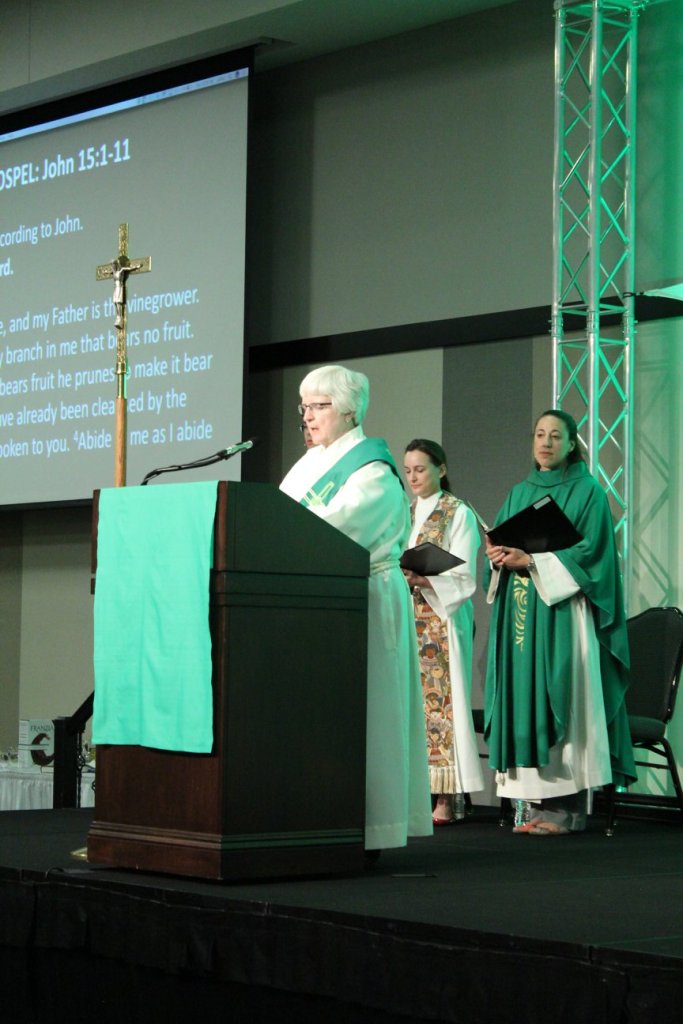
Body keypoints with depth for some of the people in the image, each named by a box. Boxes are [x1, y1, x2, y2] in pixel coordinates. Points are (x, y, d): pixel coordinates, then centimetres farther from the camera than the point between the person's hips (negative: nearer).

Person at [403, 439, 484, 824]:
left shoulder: (459, 514, 0)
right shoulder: (405, 515, 18)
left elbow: (463, 577, -8)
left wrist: (423, 579, -23)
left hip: (443, 620, -5)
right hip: (408, 619, 6)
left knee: (441, 699, -9)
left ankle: (449, 796, -9)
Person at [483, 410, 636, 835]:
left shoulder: (588, 492, 1)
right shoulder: (519, 493, 19)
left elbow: (589, 551, -9)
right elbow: (501, 545, 17)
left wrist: (532, 561, -17)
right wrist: (500, 558, -6)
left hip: (562, 613, -6)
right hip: (520, 613, 6)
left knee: (559, 699, -10)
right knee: (525, 698, 0)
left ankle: (569, 807, -9)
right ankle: (540, 802, 2)